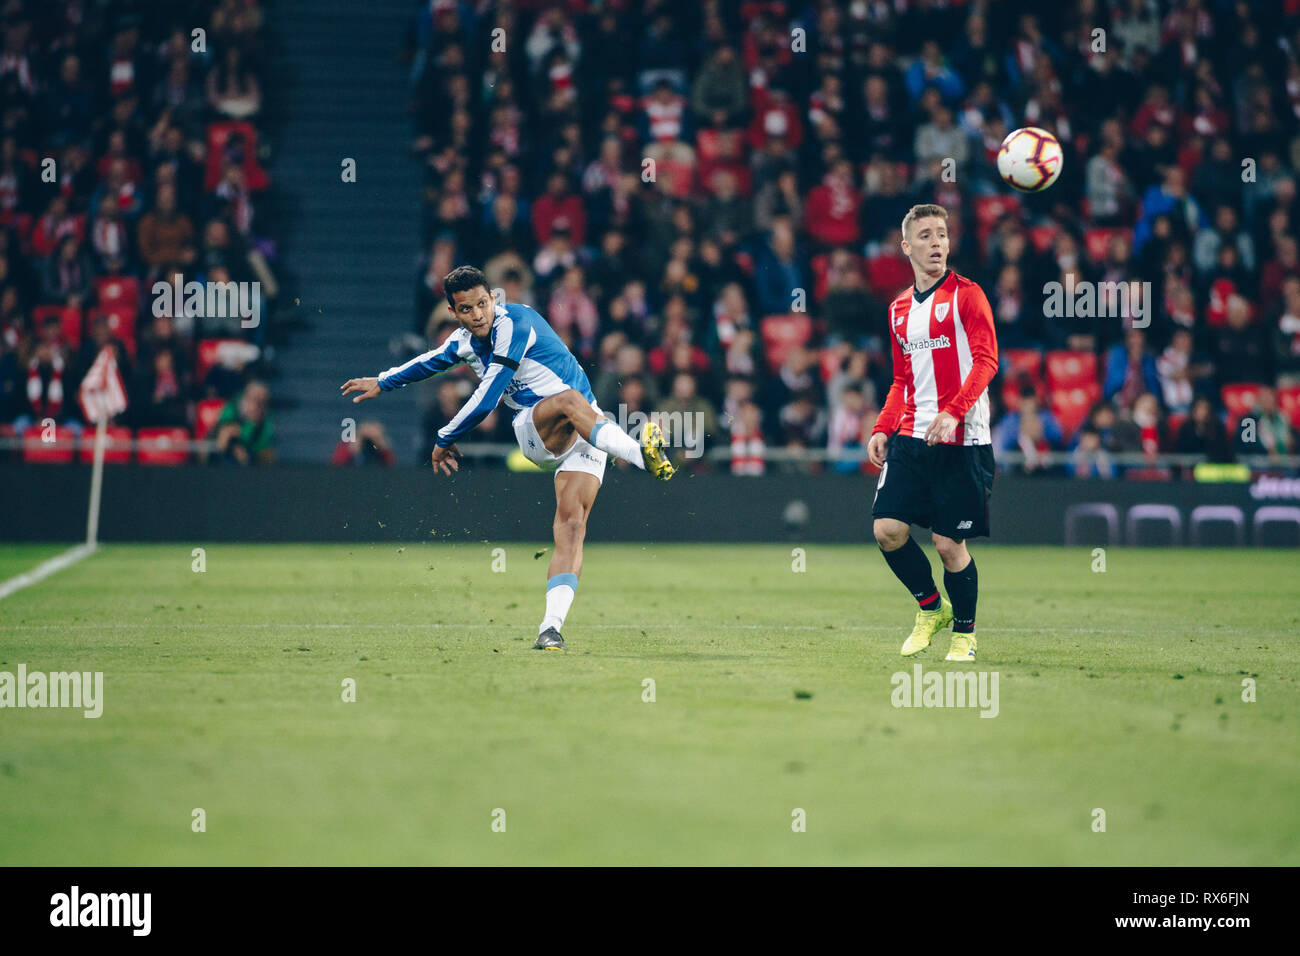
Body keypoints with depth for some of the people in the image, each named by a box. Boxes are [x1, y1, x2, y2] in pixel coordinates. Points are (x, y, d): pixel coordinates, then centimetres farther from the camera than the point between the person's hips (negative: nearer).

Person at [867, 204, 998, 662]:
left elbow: (986, 360, -13)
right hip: (910, 437, 5)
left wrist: (953, 411, -26)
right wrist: (883, 429, 11)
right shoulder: (899, 309, 17)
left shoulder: (966, 295, -3)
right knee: (887, 528, -8)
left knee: (949, 543, -5)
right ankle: (930, 606, 15)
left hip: (961, 441, -5)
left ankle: (964, 632, 16)